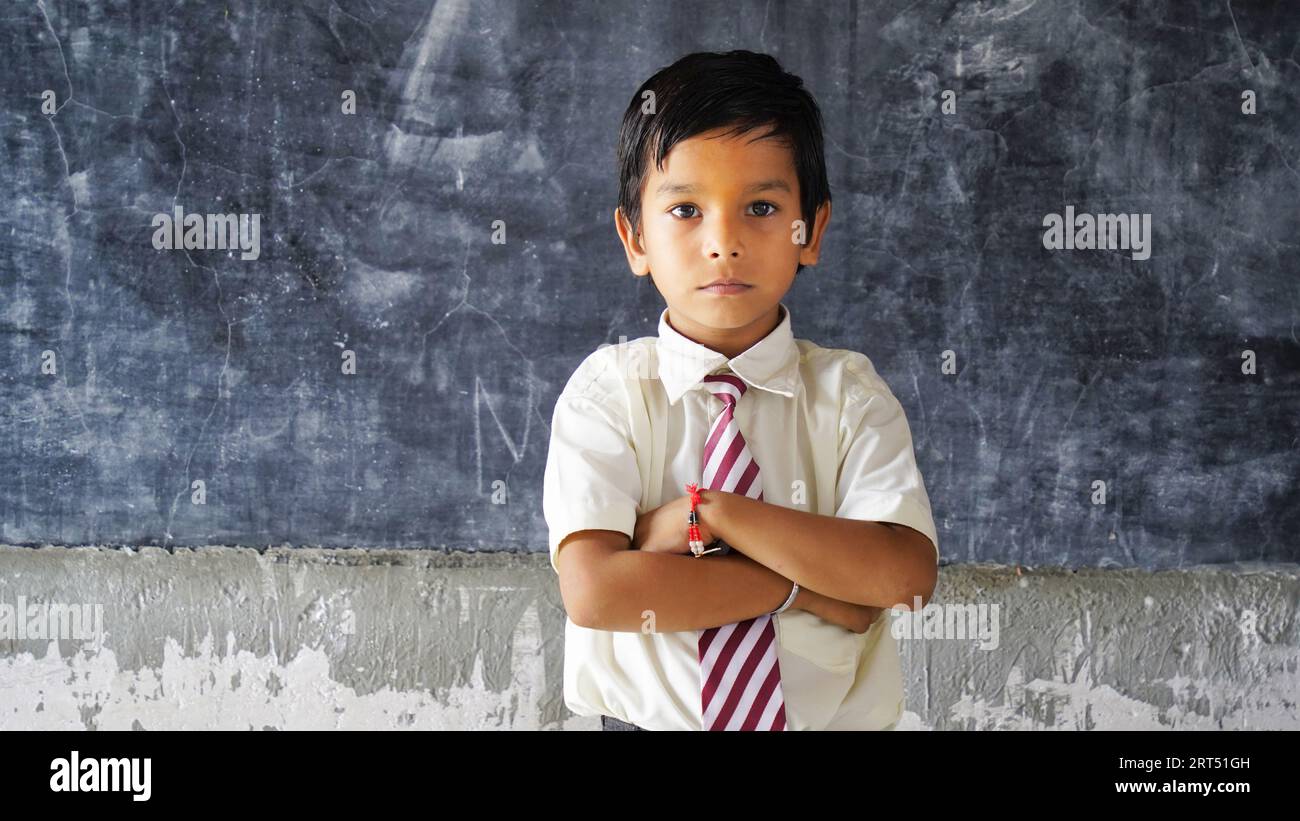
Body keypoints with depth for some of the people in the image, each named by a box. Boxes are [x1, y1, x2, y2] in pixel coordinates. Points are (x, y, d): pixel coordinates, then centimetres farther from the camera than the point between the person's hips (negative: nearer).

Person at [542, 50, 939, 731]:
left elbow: (907, 573, -19)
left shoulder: (849, 394, -6)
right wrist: (807, 582, -21)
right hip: (650, 717, -1)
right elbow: (593, 591, -21)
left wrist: (708, 512, -22)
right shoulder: (605, 392, -9)